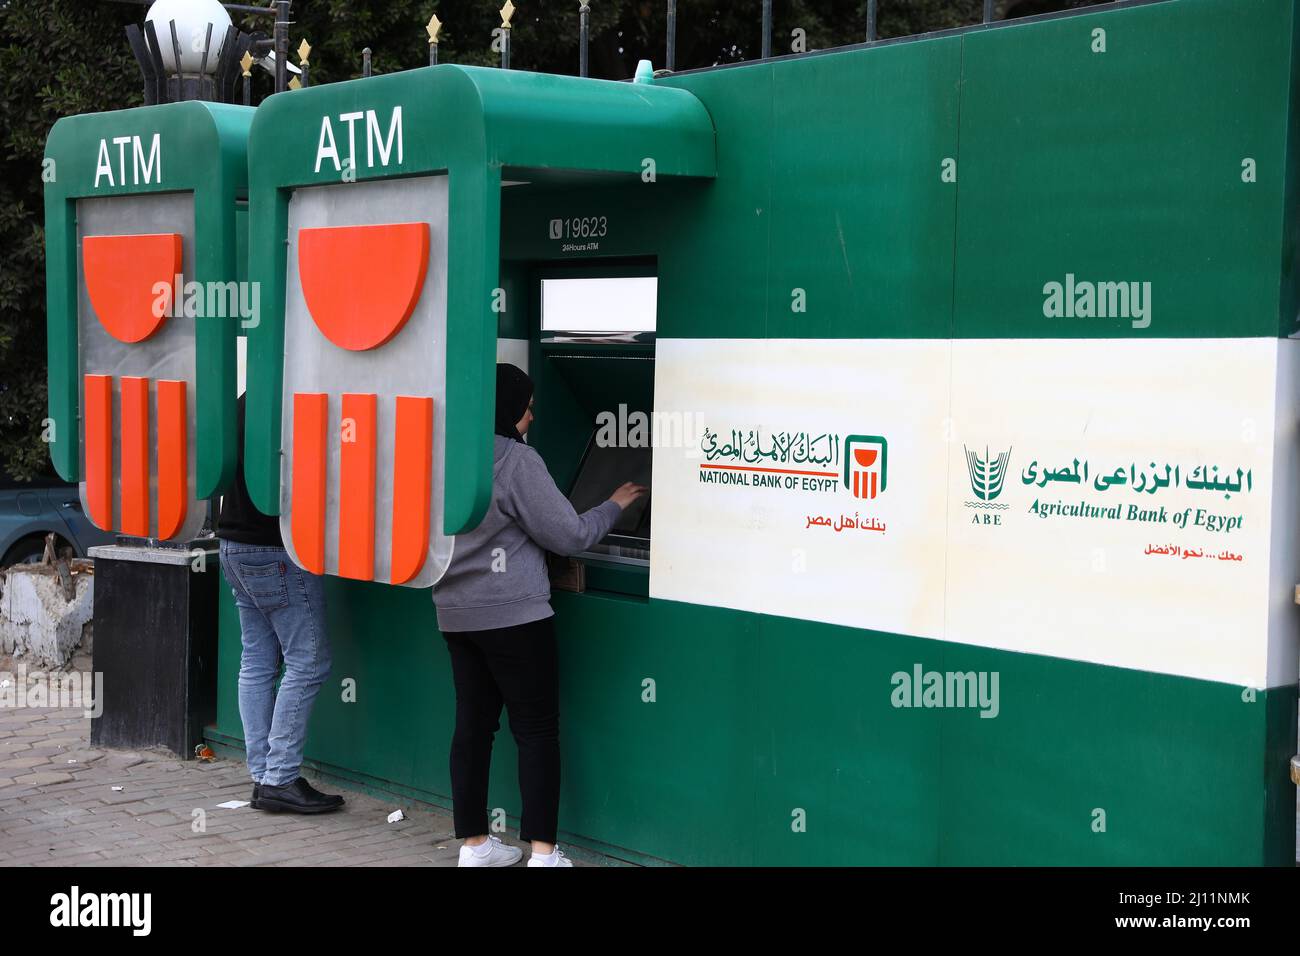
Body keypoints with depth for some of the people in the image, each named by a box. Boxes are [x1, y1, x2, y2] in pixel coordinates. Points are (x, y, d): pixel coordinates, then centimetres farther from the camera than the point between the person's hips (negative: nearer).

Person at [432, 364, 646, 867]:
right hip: (514, 614, -7)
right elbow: (569, 535, -12)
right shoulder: (517, 461, -16)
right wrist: (614, 505, 4)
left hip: (457, 613, 7)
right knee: (537, 729, 0)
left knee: (474, 723, 11)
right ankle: (542, 850, -1)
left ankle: (474, 843, 17)